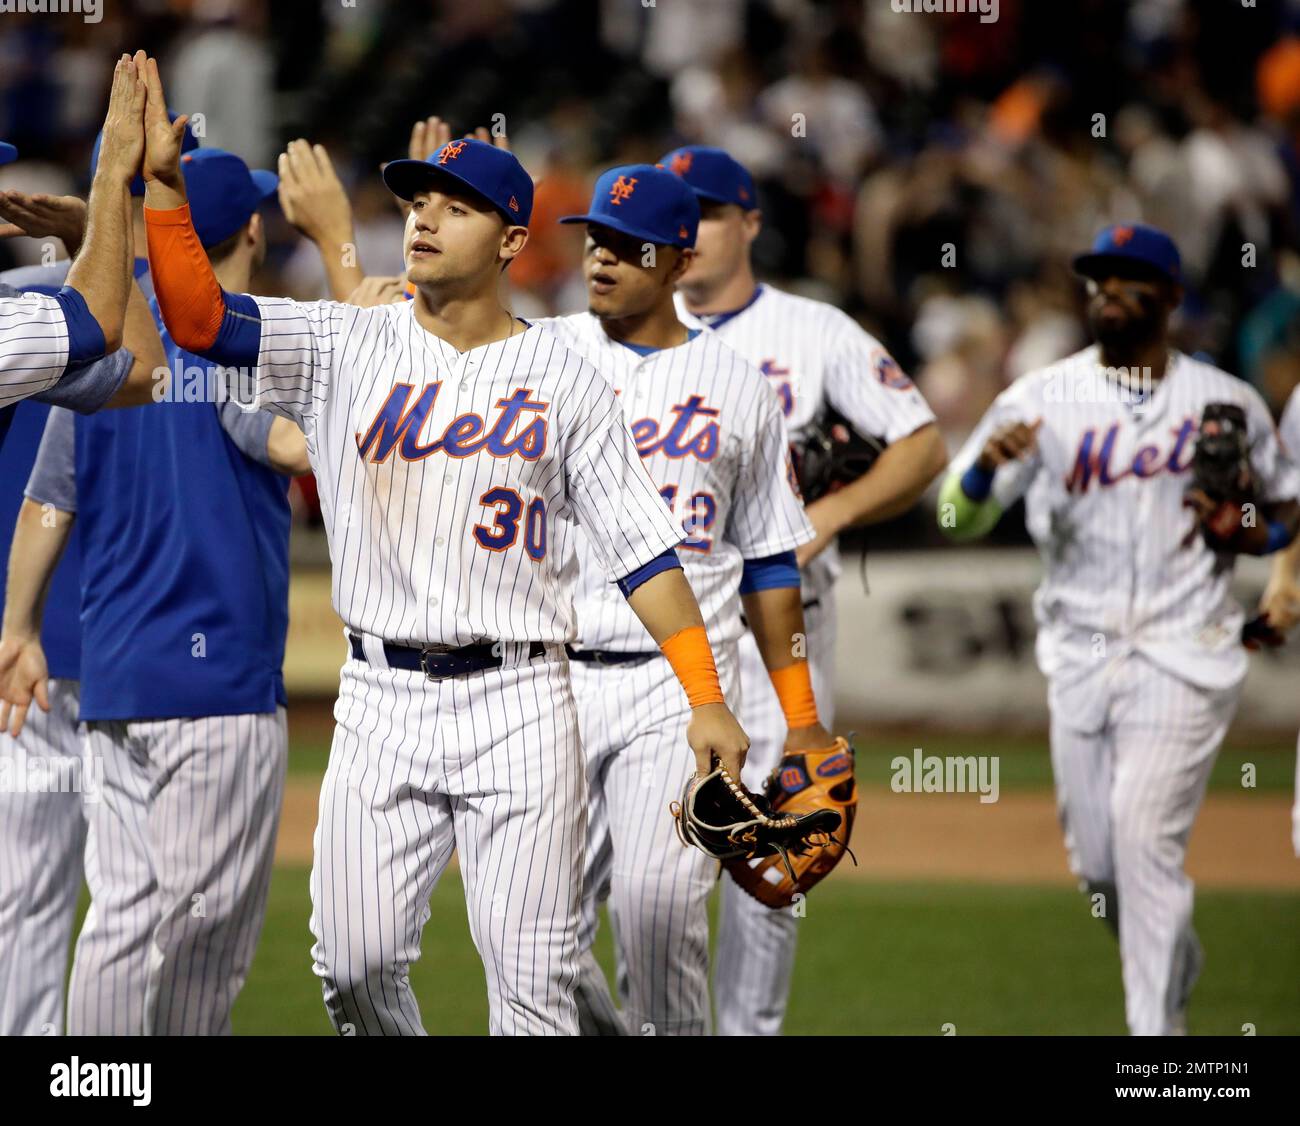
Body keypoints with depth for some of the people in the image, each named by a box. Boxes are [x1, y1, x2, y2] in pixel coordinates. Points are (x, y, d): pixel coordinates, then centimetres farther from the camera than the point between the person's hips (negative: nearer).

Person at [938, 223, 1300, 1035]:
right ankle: (1176, 961, 36)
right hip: (1080, 655, 3)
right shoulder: (1042, 399, 3)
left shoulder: (1227, 401, 4)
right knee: (1095, 860, 6)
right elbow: (959, 517, -2)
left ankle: (1158, 1037, -11)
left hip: (1183, 655, -2)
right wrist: (987, 462, -25)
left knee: (1145, 837, -15)